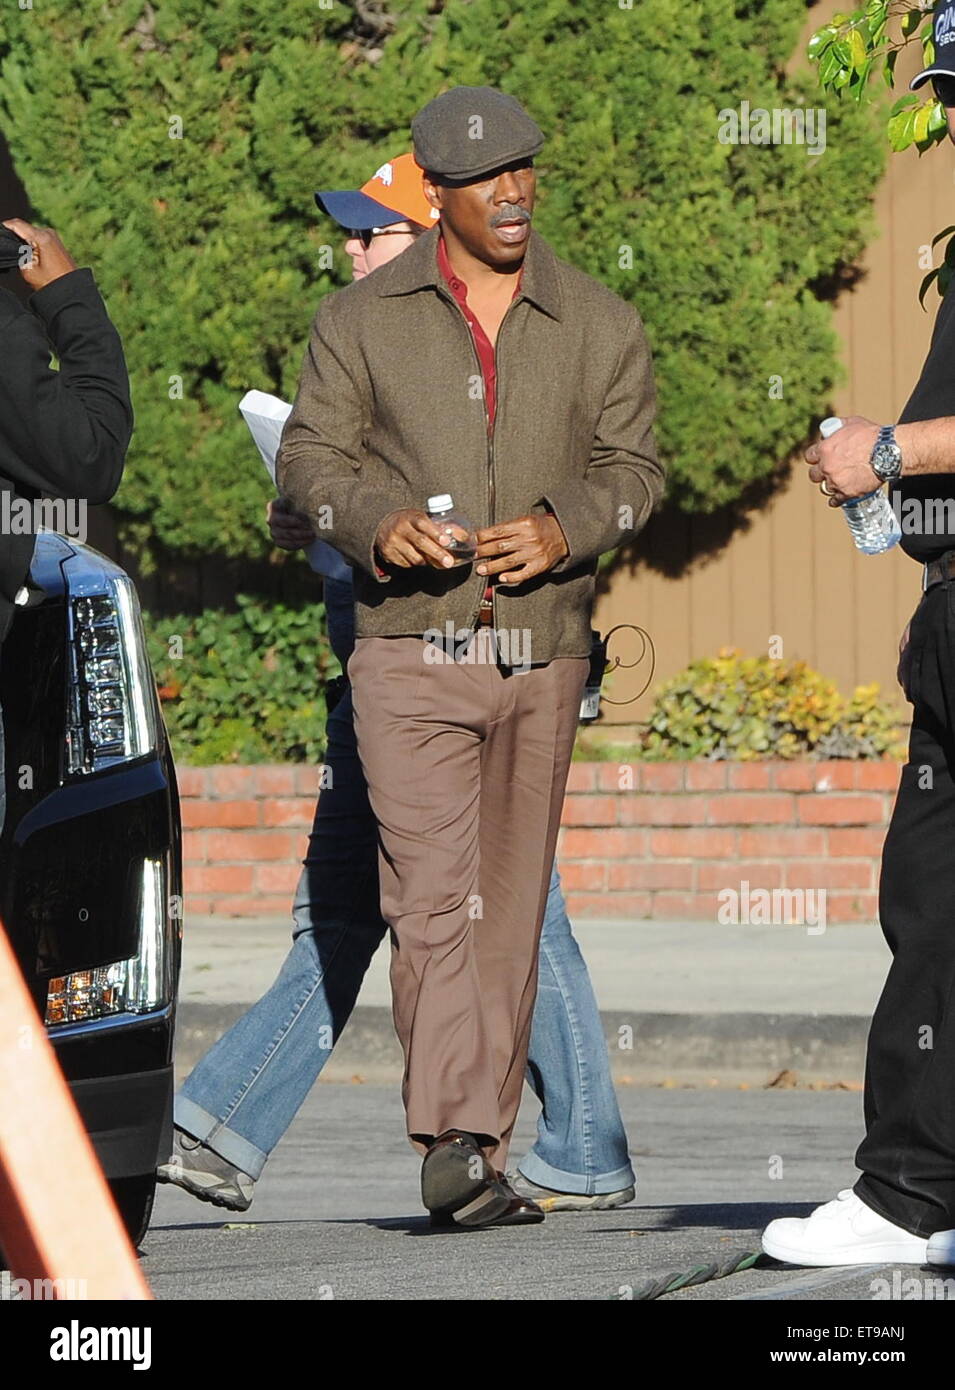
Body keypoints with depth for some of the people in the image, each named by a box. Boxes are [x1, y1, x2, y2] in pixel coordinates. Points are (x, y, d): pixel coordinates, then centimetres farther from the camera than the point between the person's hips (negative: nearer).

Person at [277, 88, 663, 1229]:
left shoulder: (598, 324, 8)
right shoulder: (363, 320, 3)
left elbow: (632, 467, 8)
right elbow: (310, 455, 4)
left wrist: (566, 528, -13)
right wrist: (377, 522, -17)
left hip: (543, 657, 3)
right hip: (410, 654, -3)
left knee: (510, 911, 6)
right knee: (436, 899, -18)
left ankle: (483, 1156, 14)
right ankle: (452, 1143, -26)